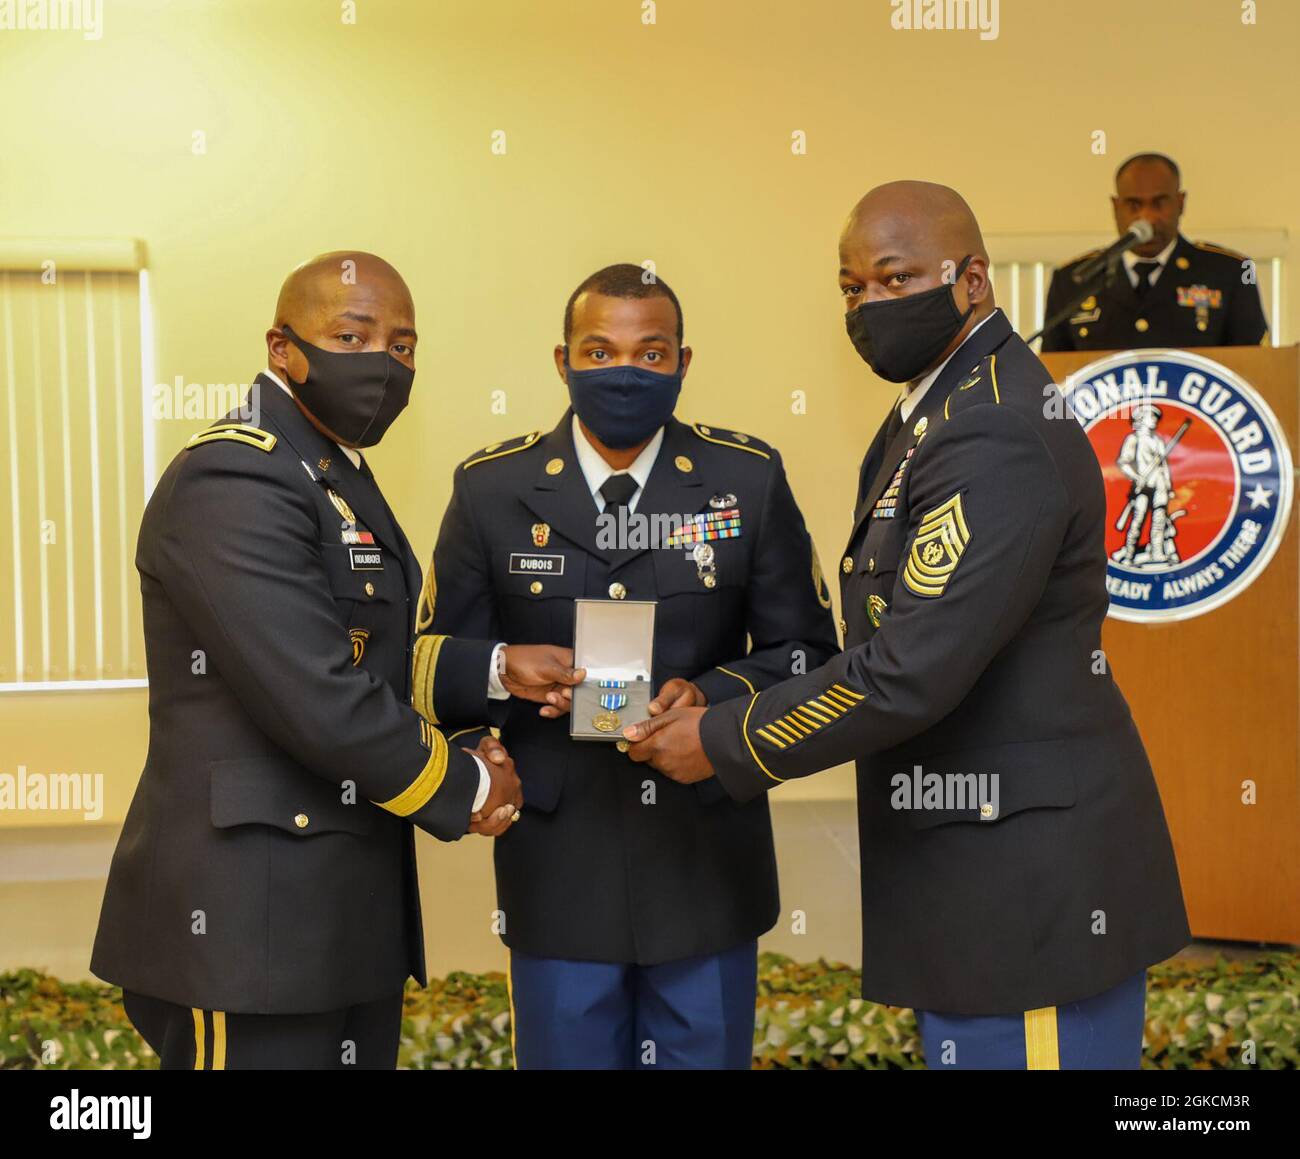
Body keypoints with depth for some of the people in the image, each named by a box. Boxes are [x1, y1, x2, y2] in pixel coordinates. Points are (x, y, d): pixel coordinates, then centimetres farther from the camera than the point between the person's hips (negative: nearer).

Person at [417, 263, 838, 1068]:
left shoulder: (749, 480, 0)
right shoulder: (491, 489, 0)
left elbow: (807, 651, 2)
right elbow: (440, 661, 4)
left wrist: (715, 694, -16)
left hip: (708, 860, 0)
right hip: (559, 870, 0)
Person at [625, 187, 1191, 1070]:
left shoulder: (998, 434, -21)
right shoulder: (935, 411, 12)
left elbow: (911, 671, -26)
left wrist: (722, 745, -15)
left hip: (1029, 885, -10)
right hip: (980, 865, 10)